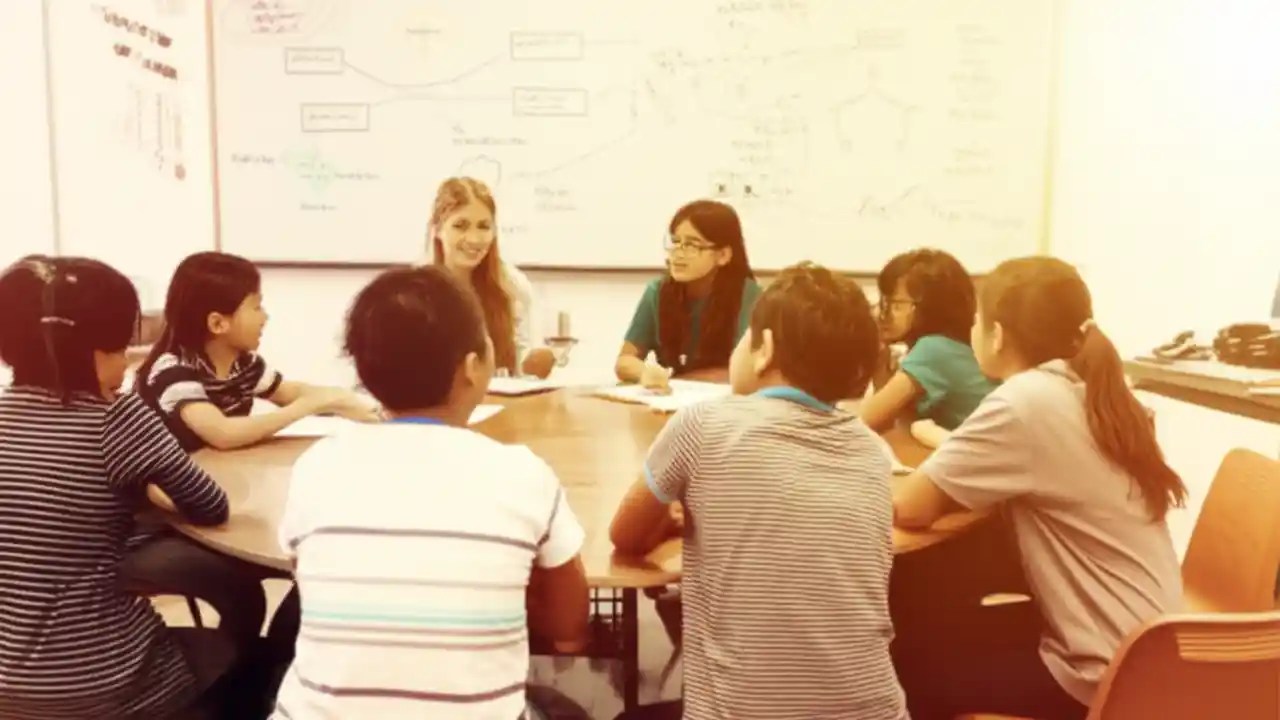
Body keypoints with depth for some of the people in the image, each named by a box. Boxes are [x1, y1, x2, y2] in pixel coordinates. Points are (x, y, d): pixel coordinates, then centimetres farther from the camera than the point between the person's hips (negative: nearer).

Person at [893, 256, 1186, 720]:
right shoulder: (1089, 390, 3)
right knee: (966, 642, 23)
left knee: (917, 680, 5)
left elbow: (911, 508, -20)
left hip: (1108, 672, -8)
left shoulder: (1024, 402, -23)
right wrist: (952, 453, 3)